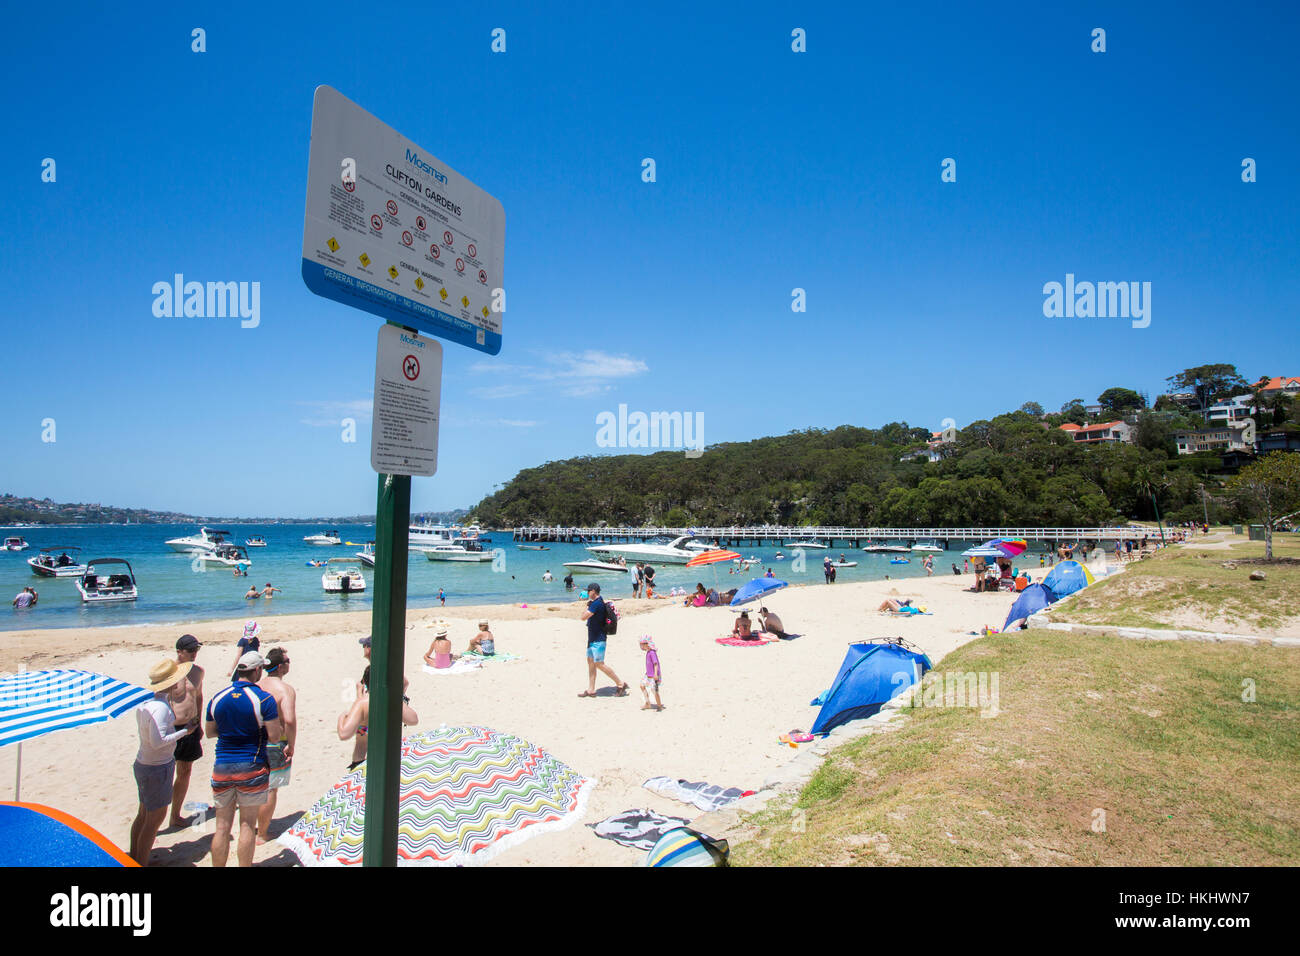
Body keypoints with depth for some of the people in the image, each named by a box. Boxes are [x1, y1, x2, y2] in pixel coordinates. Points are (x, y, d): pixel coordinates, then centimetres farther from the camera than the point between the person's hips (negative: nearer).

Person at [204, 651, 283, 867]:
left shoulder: (217, 697, 2)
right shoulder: (264, 699, -13)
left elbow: (209, 731, 13)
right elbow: (274, 735, -12)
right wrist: (282, 727, 9)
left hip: (222, 767, 4)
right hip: (251, 768, -4)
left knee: (222, 827, 12)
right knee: (247, 825, 8)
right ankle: (244, 865, 13)